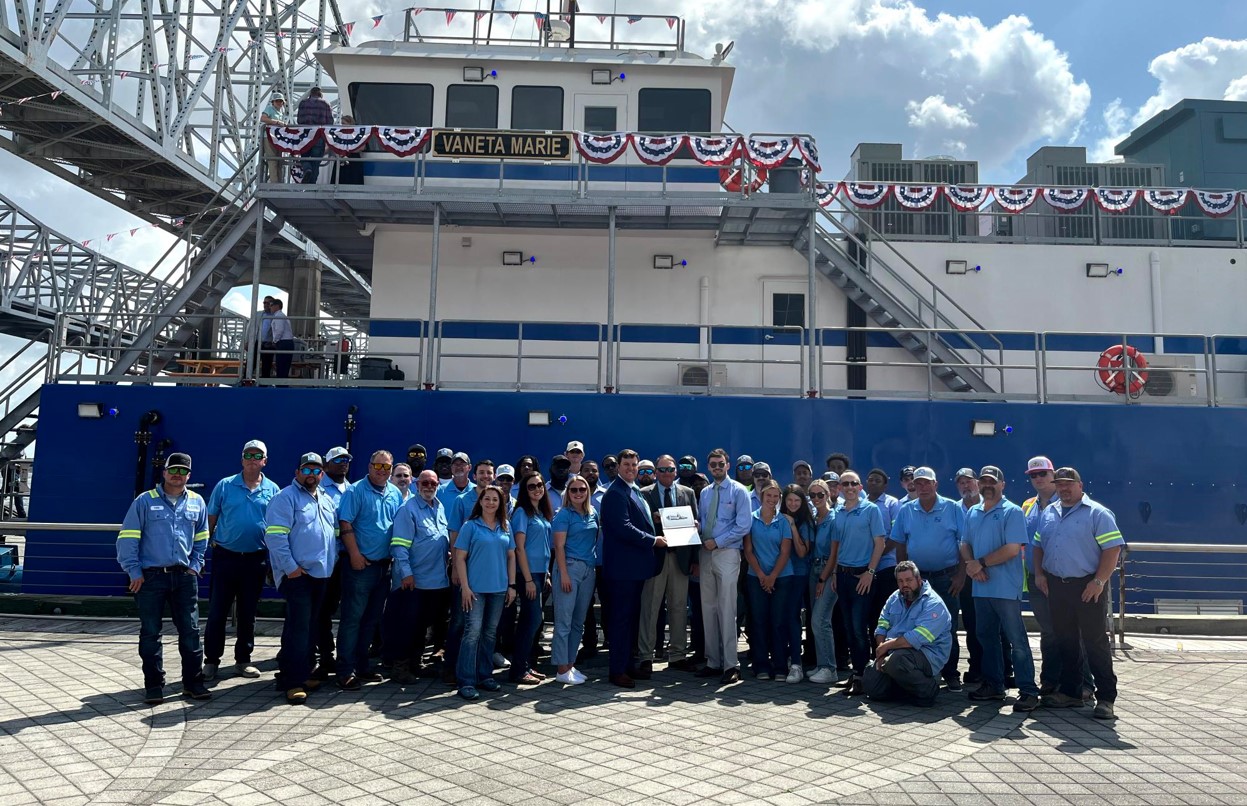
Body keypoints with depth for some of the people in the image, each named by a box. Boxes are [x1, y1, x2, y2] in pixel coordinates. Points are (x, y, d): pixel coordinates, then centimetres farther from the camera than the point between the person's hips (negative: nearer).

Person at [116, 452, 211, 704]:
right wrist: (134, 572, -6)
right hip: (151, 577, -3)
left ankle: (193, 682, 14)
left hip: (185, 577, 3)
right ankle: (153, 685, 15)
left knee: (190, 631, 5)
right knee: (150, 633, 4)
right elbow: (127, 538, -2)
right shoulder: (145, 501, -2)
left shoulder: (197, 502, 9)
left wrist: (195, 566, 10)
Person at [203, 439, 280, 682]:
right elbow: (210, 518, 5)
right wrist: (209, 544, -2)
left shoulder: (272, 490, 3)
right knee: (217, 612, 2)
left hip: (255, 560, 1)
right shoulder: (225, 485, 0)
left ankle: (243, 660, 22)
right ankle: (211, 660, 13)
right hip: (225, 557, -1)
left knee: (248, 613, 11)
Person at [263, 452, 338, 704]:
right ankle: (292, 681, -4)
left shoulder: (326, 500, 16)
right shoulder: (286, 498, -8)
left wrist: (333, 560, 12)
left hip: (321, 574, 8)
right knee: (298, 626, -9)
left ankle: (302, 673, 23)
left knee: (309, 626, 13)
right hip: (297, 574, -7)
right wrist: (290, 567, -18)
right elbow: (274, 536, -16)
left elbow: (335, 532, 23)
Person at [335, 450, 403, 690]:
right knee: (352, 618, -3)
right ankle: (345, 671, 2)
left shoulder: (395, 494, 10)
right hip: (361, 565, -6)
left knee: (372, 619, 13)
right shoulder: (355, 491, -7)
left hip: (384, 565, 6)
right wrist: (355, 555, -18)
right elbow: (345, 524, -13)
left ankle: (361, 666, 22)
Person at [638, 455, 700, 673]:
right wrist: (653, 521, -20)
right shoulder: (644, 494, 3)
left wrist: (694, 558, -1)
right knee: (650, 607, 0)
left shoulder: (688, 493, 11)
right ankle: (645, 657, 7)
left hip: (680, 556, 3)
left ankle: (677, 655, 19)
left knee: (679, 608, 9)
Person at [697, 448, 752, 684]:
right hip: (706, 554, 6)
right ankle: (713, 662, 15)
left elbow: (744, 525, -10)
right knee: (708, 609, 8)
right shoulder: (704, 493, 15)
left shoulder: (738, 491, -2)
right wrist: (697, 555, 2)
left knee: (727, 610, -7)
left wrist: (717, 541, -13)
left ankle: (730, 665, -2)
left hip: (727, 553, -6)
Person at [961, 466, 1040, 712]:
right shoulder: (972, 513, 14)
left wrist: (981, 563, -14)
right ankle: (993, 685, 25)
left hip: (1006, 588, -7)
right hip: (981, 588, 7)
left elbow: (1012, 549, -16)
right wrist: (970, 565, -5)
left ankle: (1029, 691, 3)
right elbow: (965, 544, 15)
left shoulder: (1012, 512, -8)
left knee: (1016, 640, -3)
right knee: (986, 637, 14)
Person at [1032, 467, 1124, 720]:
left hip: (1086, 587, -6)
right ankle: (1070, 692, 23)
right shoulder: (1048, 513, 13)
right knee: (1065, 642, 13)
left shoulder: (1097, 513, -6)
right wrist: (1039, 573, 7)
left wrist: (1099, 581, -18)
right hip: (1056, 586, 6)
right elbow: (1038, 545, 19)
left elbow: (1113, 548, -13)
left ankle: (1106, 698, 5)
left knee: (1096, 642, -2)